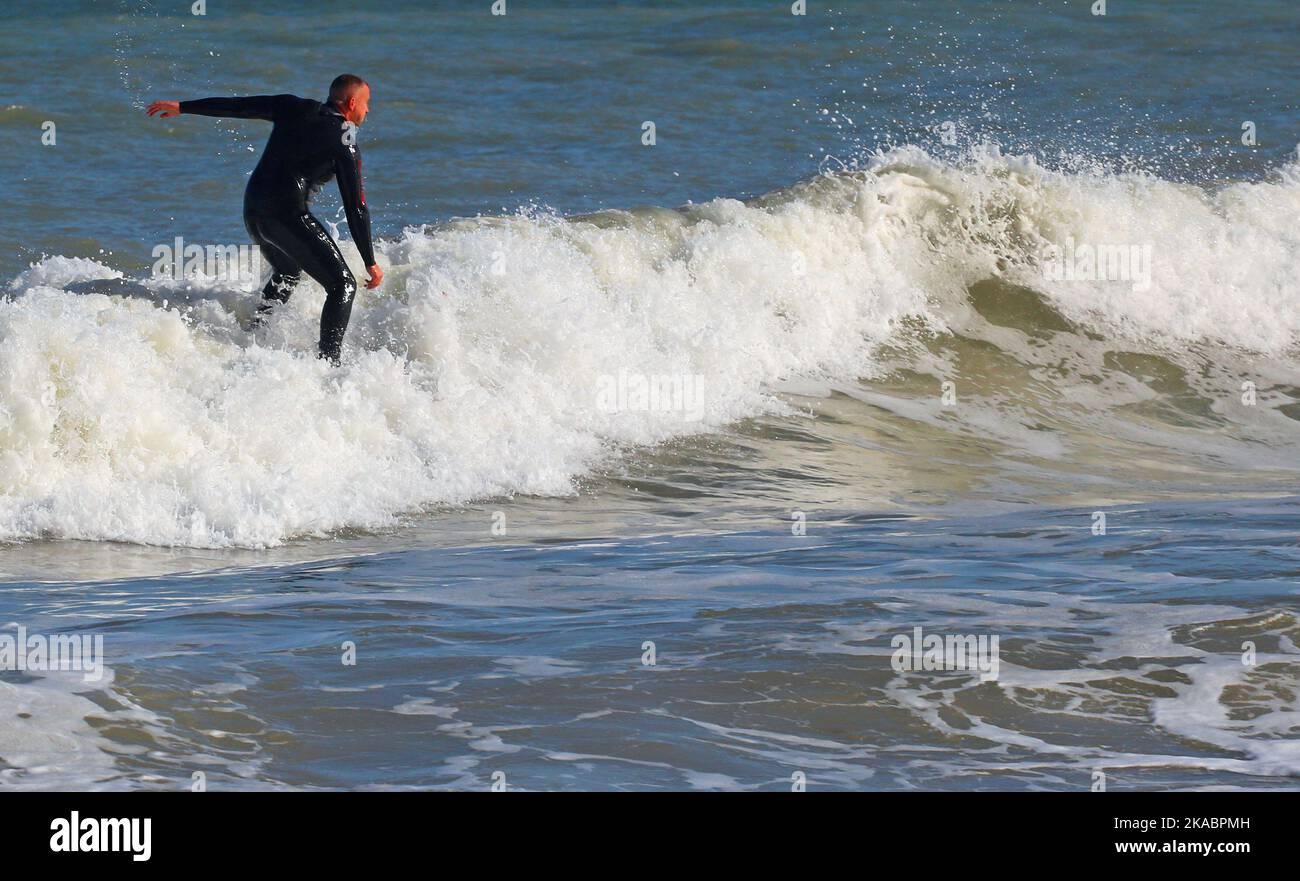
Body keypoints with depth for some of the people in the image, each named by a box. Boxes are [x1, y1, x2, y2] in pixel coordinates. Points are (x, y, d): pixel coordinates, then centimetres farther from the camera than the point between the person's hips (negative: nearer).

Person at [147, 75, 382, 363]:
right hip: (287, 214, -7)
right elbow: (356, 209, -4)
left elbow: (235, 106, 15)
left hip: (253, 210, 7)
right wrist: (370, 262, 1)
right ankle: (329, 362, -19)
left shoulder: (294, 109, 12)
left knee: (287, 275, 34)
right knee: (343, 285, -6)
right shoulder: (346, 146, -2)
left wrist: (182, 107, 26)